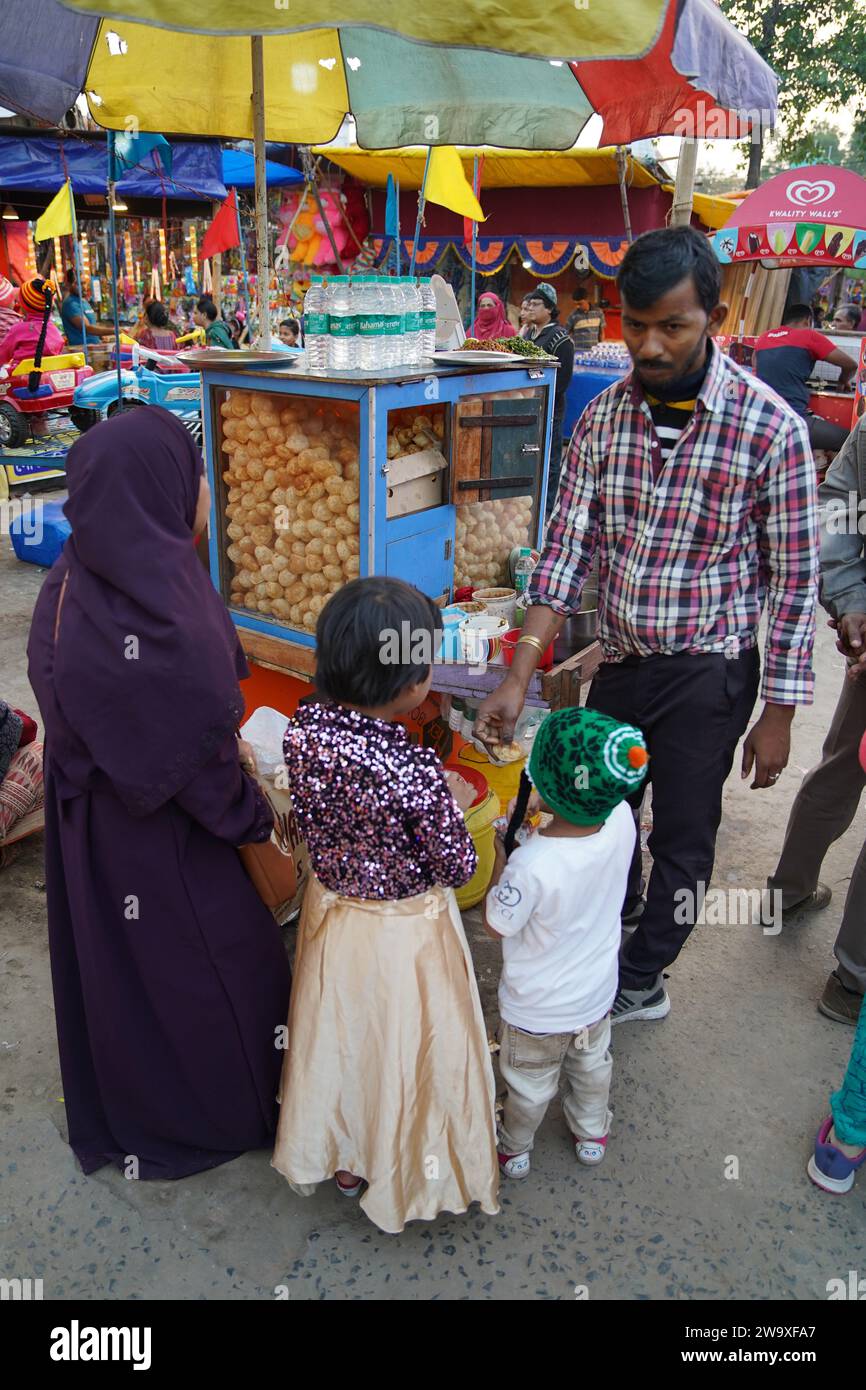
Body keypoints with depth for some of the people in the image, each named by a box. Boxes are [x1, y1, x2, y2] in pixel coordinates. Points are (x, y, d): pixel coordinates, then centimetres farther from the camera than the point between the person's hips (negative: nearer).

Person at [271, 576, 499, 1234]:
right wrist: (455, 804, -2)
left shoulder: (302, 730, -17)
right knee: (405, 1049, 19)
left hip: (332, 914, 5)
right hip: (406, 933, -5)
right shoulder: (417, 771, -33)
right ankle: (412, 1165, 44)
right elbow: (458, 868, -19)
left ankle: (344, 1157, 49)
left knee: (342, 1037, 26)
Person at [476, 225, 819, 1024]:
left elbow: (794, 578, -11)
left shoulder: (769, 427, -17)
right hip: (620, 659, 4)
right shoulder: (604, 417, -5)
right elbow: (568, 546, -6)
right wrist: (520, 677, -13)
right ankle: (617, 918, 50)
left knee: (682, 838, 11)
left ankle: (640, 983, 34)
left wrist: (779, 714, -9)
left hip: (708, 671, -4)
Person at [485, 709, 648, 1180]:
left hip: (537, 1010, -4)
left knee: (529, 1085, 25)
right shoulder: (621, 820, -26)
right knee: (592, 1066, 33)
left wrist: (501, 858, -13)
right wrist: (553, 809, -9)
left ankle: (514, 1149, 52)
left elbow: (496, 925, -22)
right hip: (596, 994, 5)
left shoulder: (532, 866, -42)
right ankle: (591, 1134, 58)